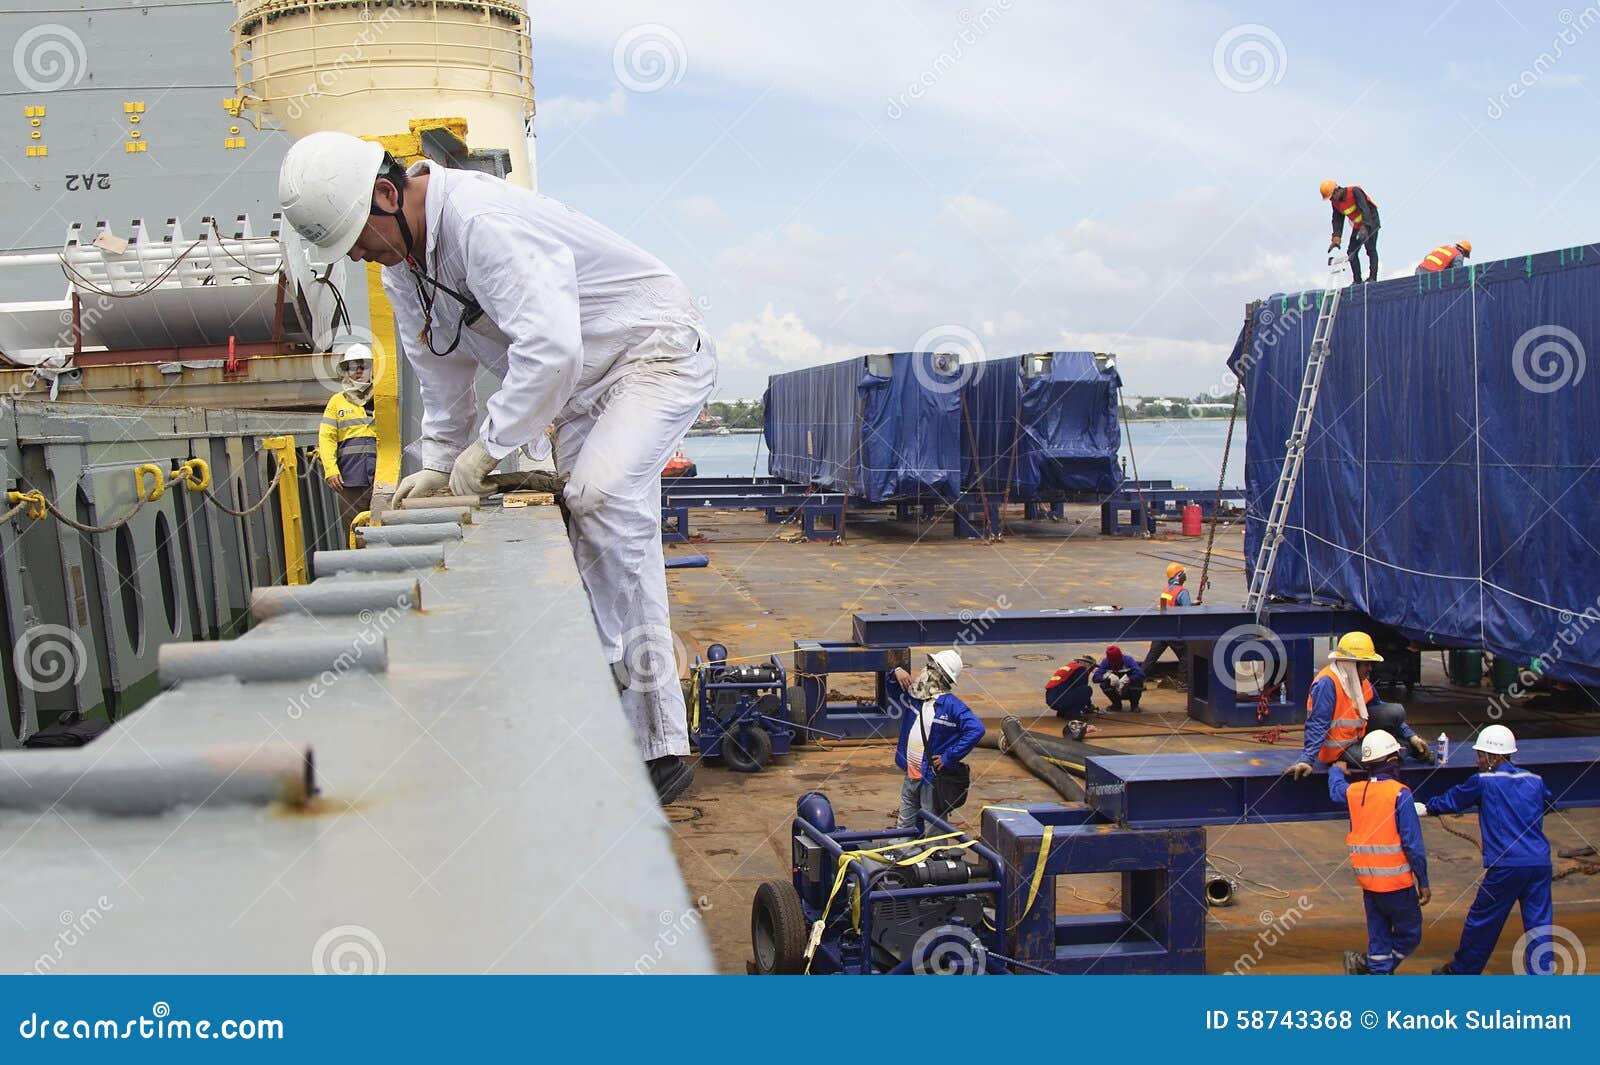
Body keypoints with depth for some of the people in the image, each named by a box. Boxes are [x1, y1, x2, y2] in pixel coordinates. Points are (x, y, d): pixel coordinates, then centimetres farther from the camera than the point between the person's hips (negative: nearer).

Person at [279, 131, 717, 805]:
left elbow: (550, 348, -36)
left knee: (602, 498, -28)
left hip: (657, 352, -10)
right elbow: (443, 378, 16)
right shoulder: (402, 267, 5)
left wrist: (488, 446, -26)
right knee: (582, 526, 3)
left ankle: (660, 745, -25)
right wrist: (439, 464, 6)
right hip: (585, 387, 10)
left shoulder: (482, 220, -29)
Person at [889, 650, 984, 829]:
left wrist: (948, 758, -23)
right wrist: (896, 673, 0)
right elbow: (894, 694, 23)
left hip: (933, 779, -7)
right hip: (911, 776, 7)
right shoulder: (916, 696, 4)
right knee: (904, 827, 17)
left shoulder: (950, 704, -17)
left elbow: (976, 729, -28)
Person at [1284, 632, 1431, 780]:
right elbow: (1317, 725, -30)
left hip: (1357, 733, 8)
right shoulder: (1326, 683, -26)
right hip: (1337, 747, -8)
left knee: (1396, 711, -6)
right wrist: (1307, 760, -35)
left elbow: (1379, 708, 15)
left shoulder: (1360, 680, 1)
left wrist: (1411, 737, 14)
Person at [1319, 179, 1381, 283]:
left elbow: (1364, 208, -31)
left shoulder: (1354, 191, -23)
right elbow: (1337, 221, -1)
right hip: (1357, 226, 7)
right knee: (1352, 252, -1)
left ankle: (1372, 277, -20)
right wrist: (1336, 238, -15)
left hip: (1370, 222, -7)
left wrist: (1364, 227, -42)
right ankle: (1357, 280, 1)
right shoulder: (1336, 203, -2)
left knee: (1370, 249, -17)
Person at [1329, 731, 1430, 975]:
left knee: (1379, 934, 15)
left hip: (1367, 879, 6)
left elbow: (1335, 789, 30)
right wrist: (1423, 882, -8)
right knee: (1409, 935, 9)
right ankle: (1367, 964, 1)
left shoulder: (1353, 791, 3)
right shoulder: (1400, 795, -15)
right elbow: (1413, 844, -16)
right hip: (1396, 881, -6)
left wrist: (1336, 770, 52)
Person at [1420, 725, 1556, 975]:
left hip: (1506, 866, -4)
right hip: (1541, 863, 4)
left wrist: (1426, 808, 30)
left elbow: (1451, 801, 12)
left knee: (1482, 921, 10)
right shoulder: (1534, 780, 11)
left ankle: (1461, 971, 23)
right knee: (1539, 924, 7)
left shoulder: (1483, 782, -1)